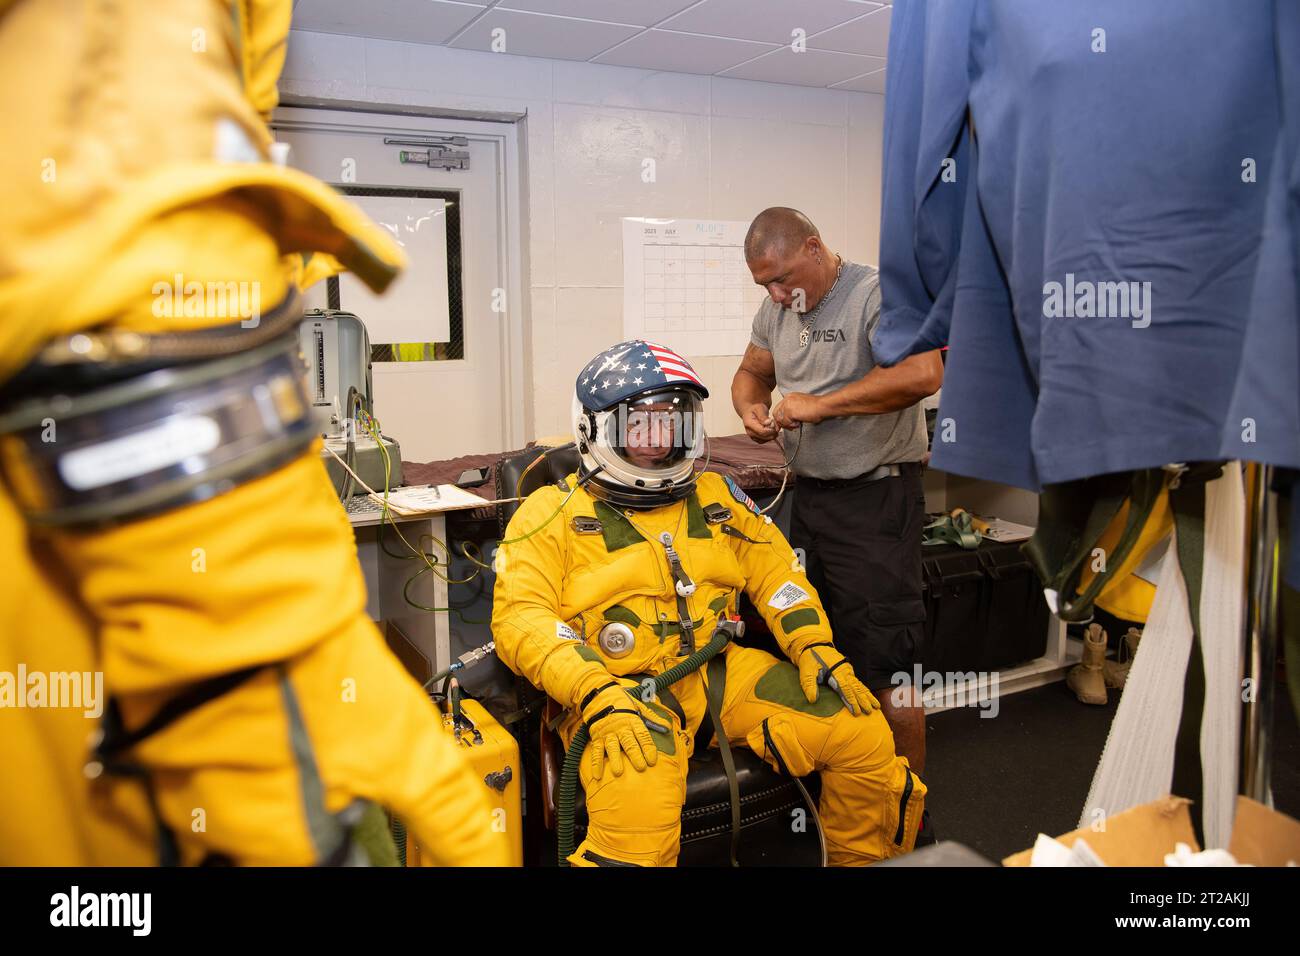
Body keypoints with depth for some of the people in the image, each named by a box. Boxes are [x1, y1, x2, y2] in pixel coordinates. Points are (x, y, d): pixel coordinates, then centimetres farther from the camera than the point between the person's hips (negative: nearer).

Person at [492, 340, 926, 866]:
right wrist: (596, 695, -23)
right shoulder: (554, 513, 1)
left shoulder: (716, 496, 17)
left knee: (862, 734, -5)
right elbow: (520, 617, -9)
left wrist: (814, 646, 3)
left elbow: (773, 569, 20)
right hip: (622, 687, -5)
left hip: (721, 670, 5)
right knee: (637, 815, -35)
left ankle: (860, 856, 20)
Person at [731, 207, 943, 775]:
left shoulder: (877, 294, -15)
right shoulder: (778, 308, 10)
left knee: (882, 663, -4)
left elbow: (924, 372, -31)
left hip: (876, 497, -8)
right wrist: (751, 408, -1)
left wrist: (820, 405, -24)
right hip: (808, 492, 8)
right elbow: (752, 372, 24)